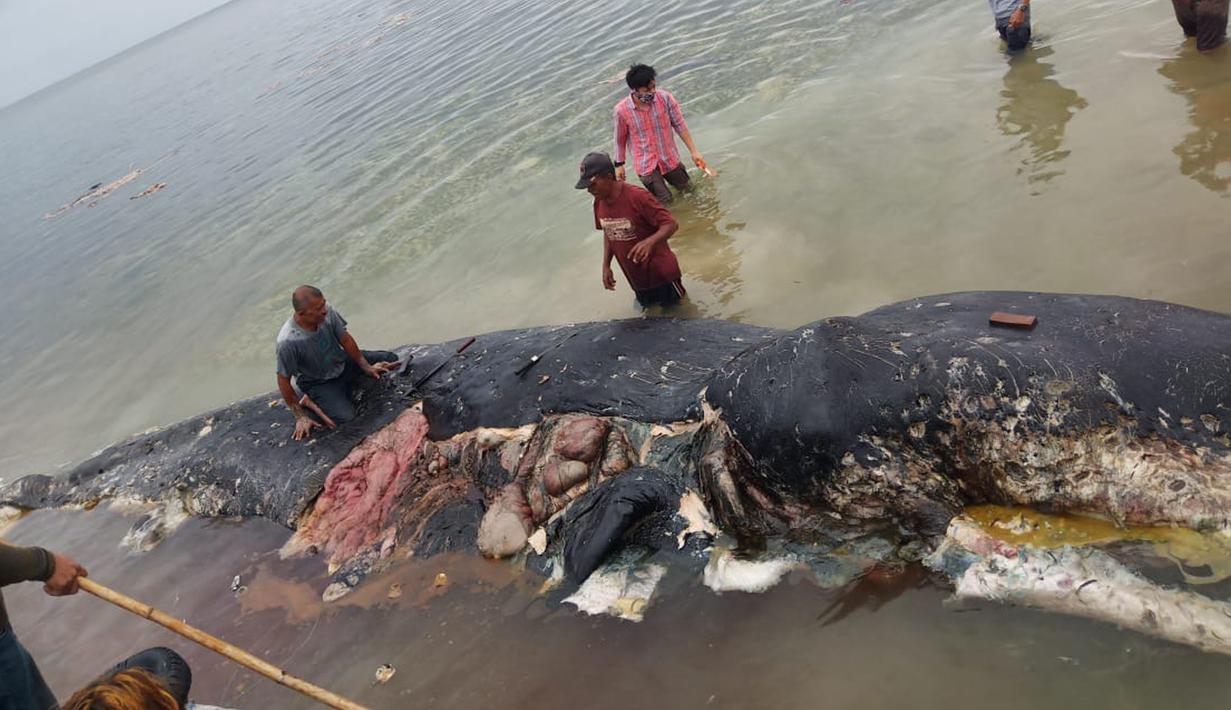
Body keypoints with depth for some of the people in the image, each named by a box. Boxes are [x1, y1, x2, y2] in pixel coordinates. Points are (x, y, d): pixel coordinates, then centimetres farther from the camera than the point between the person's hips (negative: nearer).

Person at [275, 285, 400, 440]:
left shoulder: (326, 312, -22)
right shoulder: (288, 342, -34)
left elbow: (345, 339, -4)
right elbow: (284, 381, -21)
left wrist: (366, 367, -2)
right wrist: (300, 416, -16)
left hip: (342, 362, 6)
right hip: (318, 382, -6)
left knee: (391, 359, 1)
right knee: (345, 417, -27)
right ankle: (312, 402, 2)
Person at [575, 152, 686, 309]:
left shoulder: (638, 197, -28)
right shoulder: (599, 203, -6)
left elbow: (671, 224, -26)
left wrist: (650, 241, -45)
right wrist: (606, 265, 2)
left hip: (661, 273, -6)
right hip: (636, 278, 6)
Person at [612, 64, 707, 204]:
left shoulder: (665, 98, -15)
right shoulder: (621, 111, -19)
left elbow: (680, 125, -6)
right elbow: (620, 139, -3)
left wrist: (694, 151, -4)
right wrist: (619, 164, 4)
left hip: (670, 158, 4)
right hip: (646, 165, -3)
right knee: (665, 202, -5)